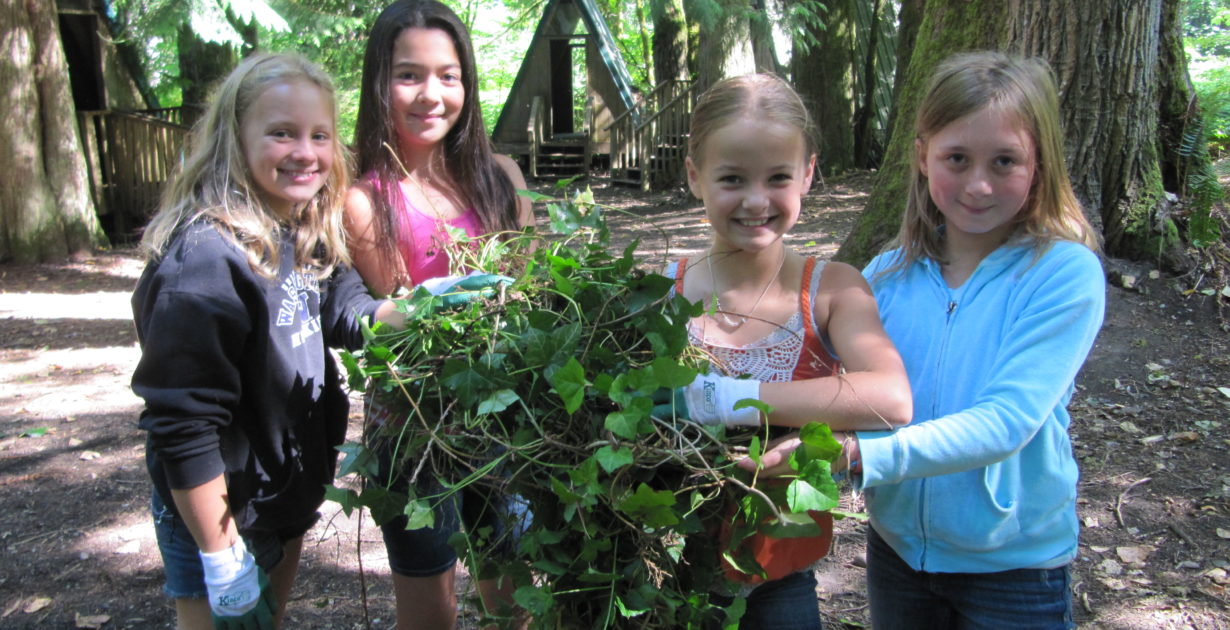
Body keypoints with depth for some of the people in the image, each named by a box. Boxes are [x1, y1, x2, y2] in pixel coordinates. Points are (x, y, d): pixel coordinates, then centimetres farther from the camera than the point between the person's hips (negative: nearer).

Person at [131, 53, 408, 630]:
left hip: (288, 492, 8)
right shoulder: (207, 258, -28)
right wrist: (222, 556, -23)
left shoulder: (308, 237, -2)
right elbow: (183, 427, -27)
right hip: (221, 515, -8)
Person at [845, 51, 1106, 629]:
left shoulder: (1065, 272, -17)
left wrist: (862, 455, -38)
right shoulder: (888, 274, -6)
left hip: (1016, 562, -3)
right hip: (897, 545, 3)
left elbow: (1005, 424, -27)